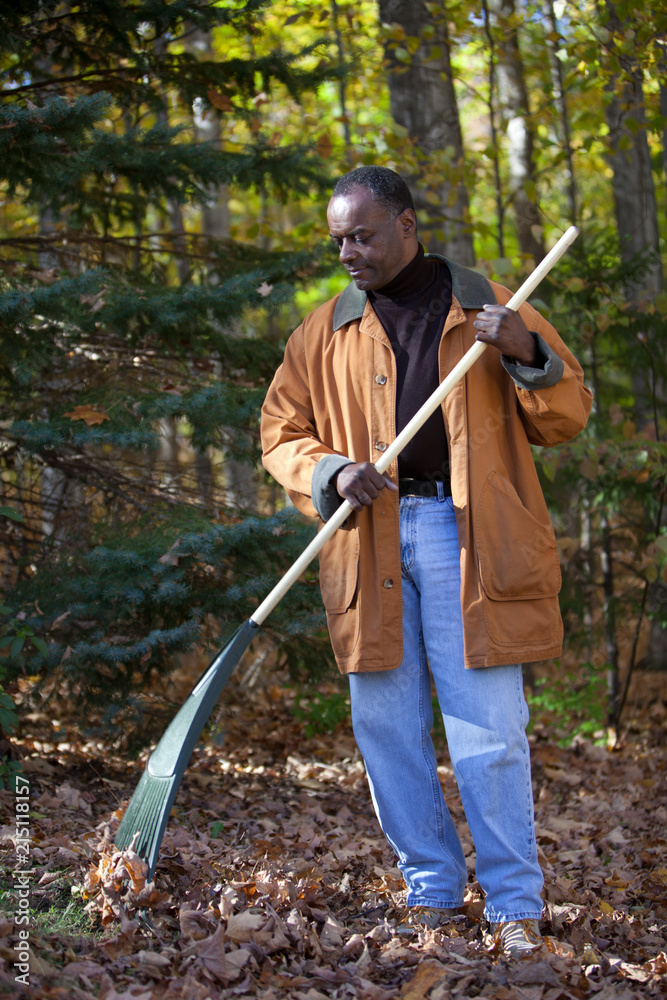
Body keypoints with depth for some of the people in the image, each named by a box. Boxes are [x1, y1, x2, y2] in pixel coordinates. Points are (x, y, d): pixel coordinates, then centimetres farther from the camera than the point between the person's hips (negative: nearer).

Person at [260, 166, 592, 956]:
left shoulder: (488, 307, 8)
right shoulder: (322, 333, 14)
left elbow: (568, 417, 8)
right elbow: (281, 432, 14)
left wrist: (527, 354, -11)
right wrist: (331, 473, -7)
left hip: (466, 536, -3)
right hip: (368, 544, 3)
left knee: (488, 728, -6)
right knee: (385, 727, 5)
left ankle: (515, 904, 5)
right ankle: (430, 890, 18)